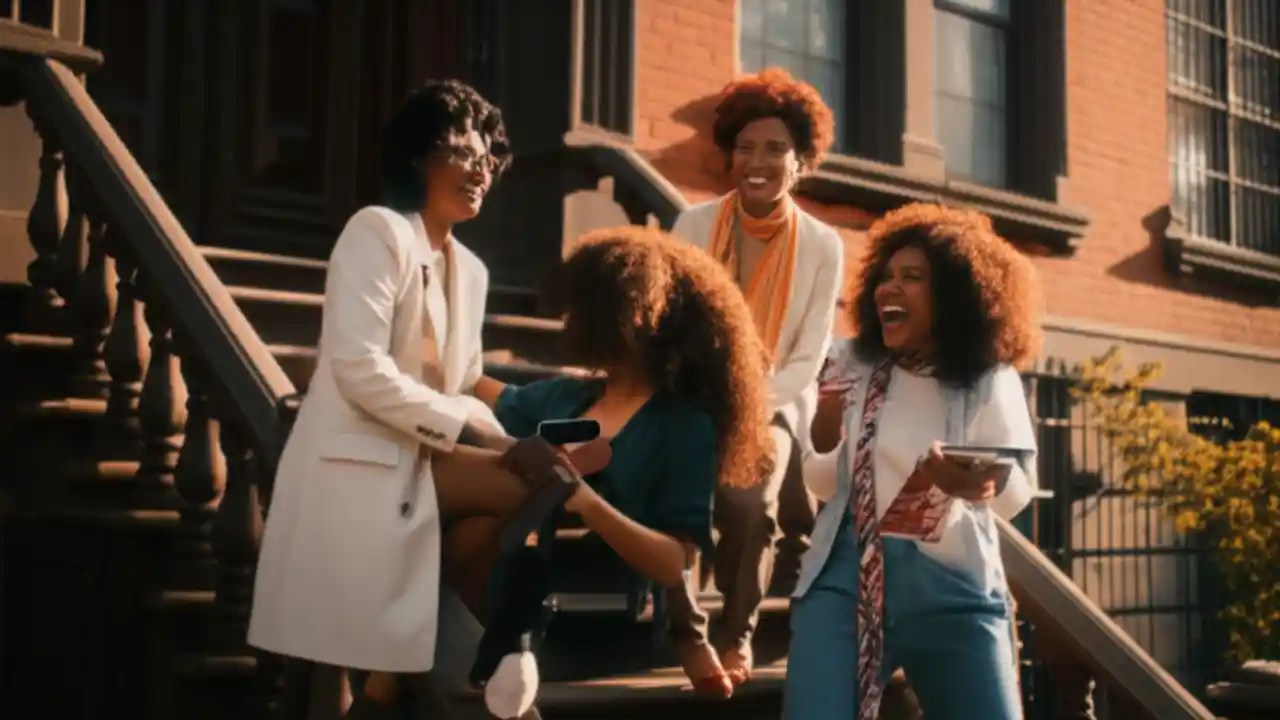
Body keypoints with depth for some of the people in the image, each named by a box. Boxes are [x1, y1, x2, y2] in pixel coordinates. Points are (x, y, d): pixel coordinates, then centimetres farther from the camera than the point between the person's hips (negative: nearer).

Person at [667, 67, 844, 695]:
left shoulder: (822, 246, -3)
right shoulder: (693, 225, -1)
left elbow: (808, 360, -5)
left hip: (773, 405, -1)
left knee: (748, 501, -31)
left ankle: (739, 631, -3)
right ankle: (688, 634, -6)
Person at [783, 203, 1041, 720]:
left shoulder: (989, 378, 2)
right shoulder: (851, 363, 8)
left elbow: (1019, 491, -10)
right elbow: (822, 484, 9)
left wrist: (981, 484, -33)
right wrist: (826, 425, -11)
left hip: (953, 585, -1)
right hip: (847, 573, 1)